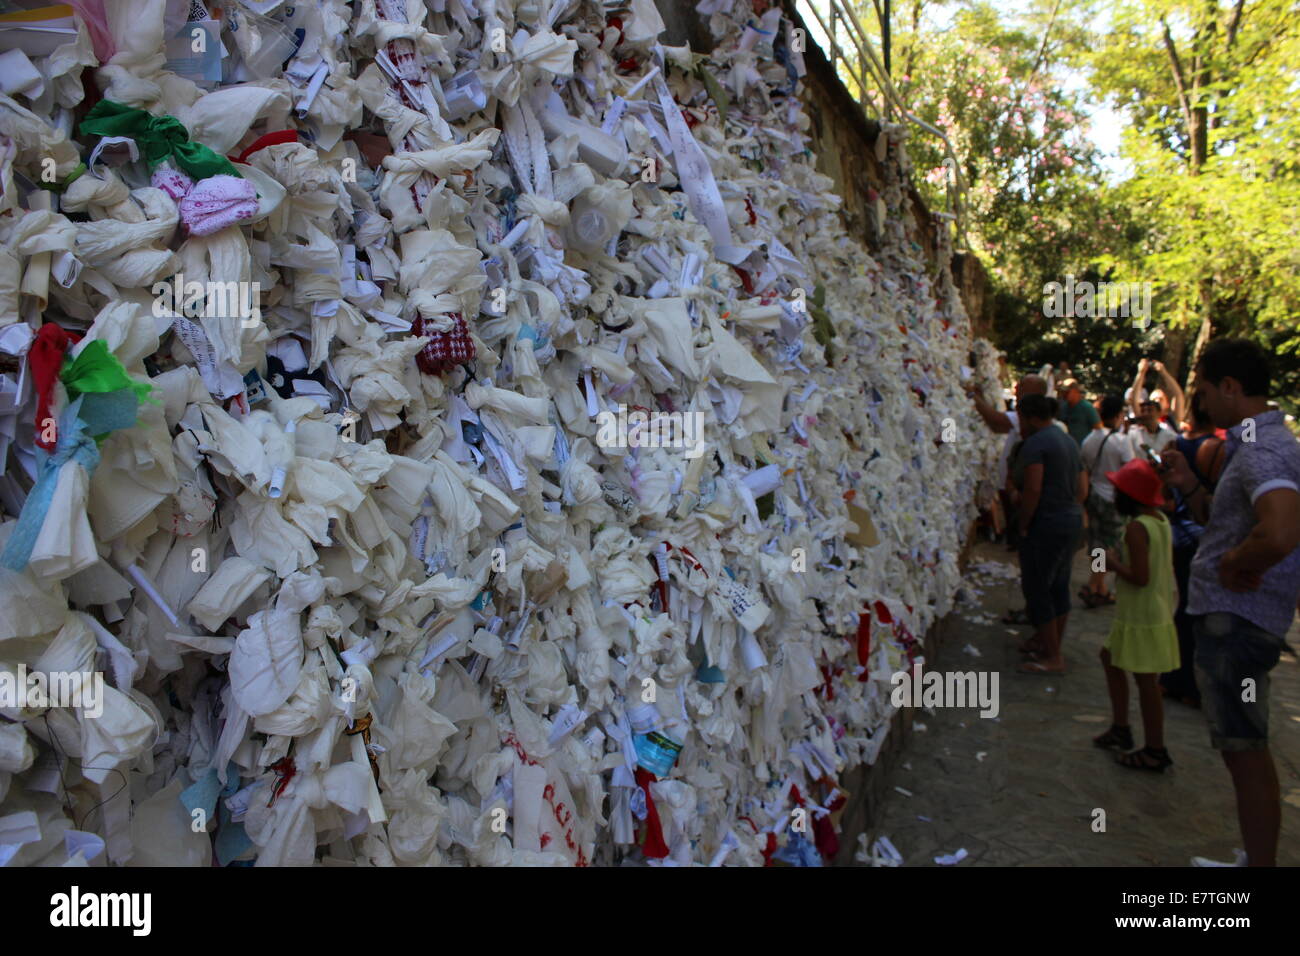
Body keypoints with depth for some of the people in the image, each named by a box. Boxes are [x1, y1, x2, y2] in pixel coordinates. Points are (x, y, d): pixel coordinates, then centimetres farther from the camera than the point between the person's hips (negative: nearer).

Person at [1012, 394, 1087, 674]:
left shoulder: (1035, 443, -14)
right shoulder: (1068, 441, 15)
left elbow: (1032, 489, -23)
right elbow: (1082, 487, 16)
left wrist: (1023, 525, -15)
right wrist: (1072, 509, 16)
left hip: (1047, 523, -9)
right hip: (1072, 520, 10)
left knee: (1037, 588, -1)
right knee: (1059, 586, 17)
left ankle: (1052, 657, 2)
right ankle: (1053, 645, 29)